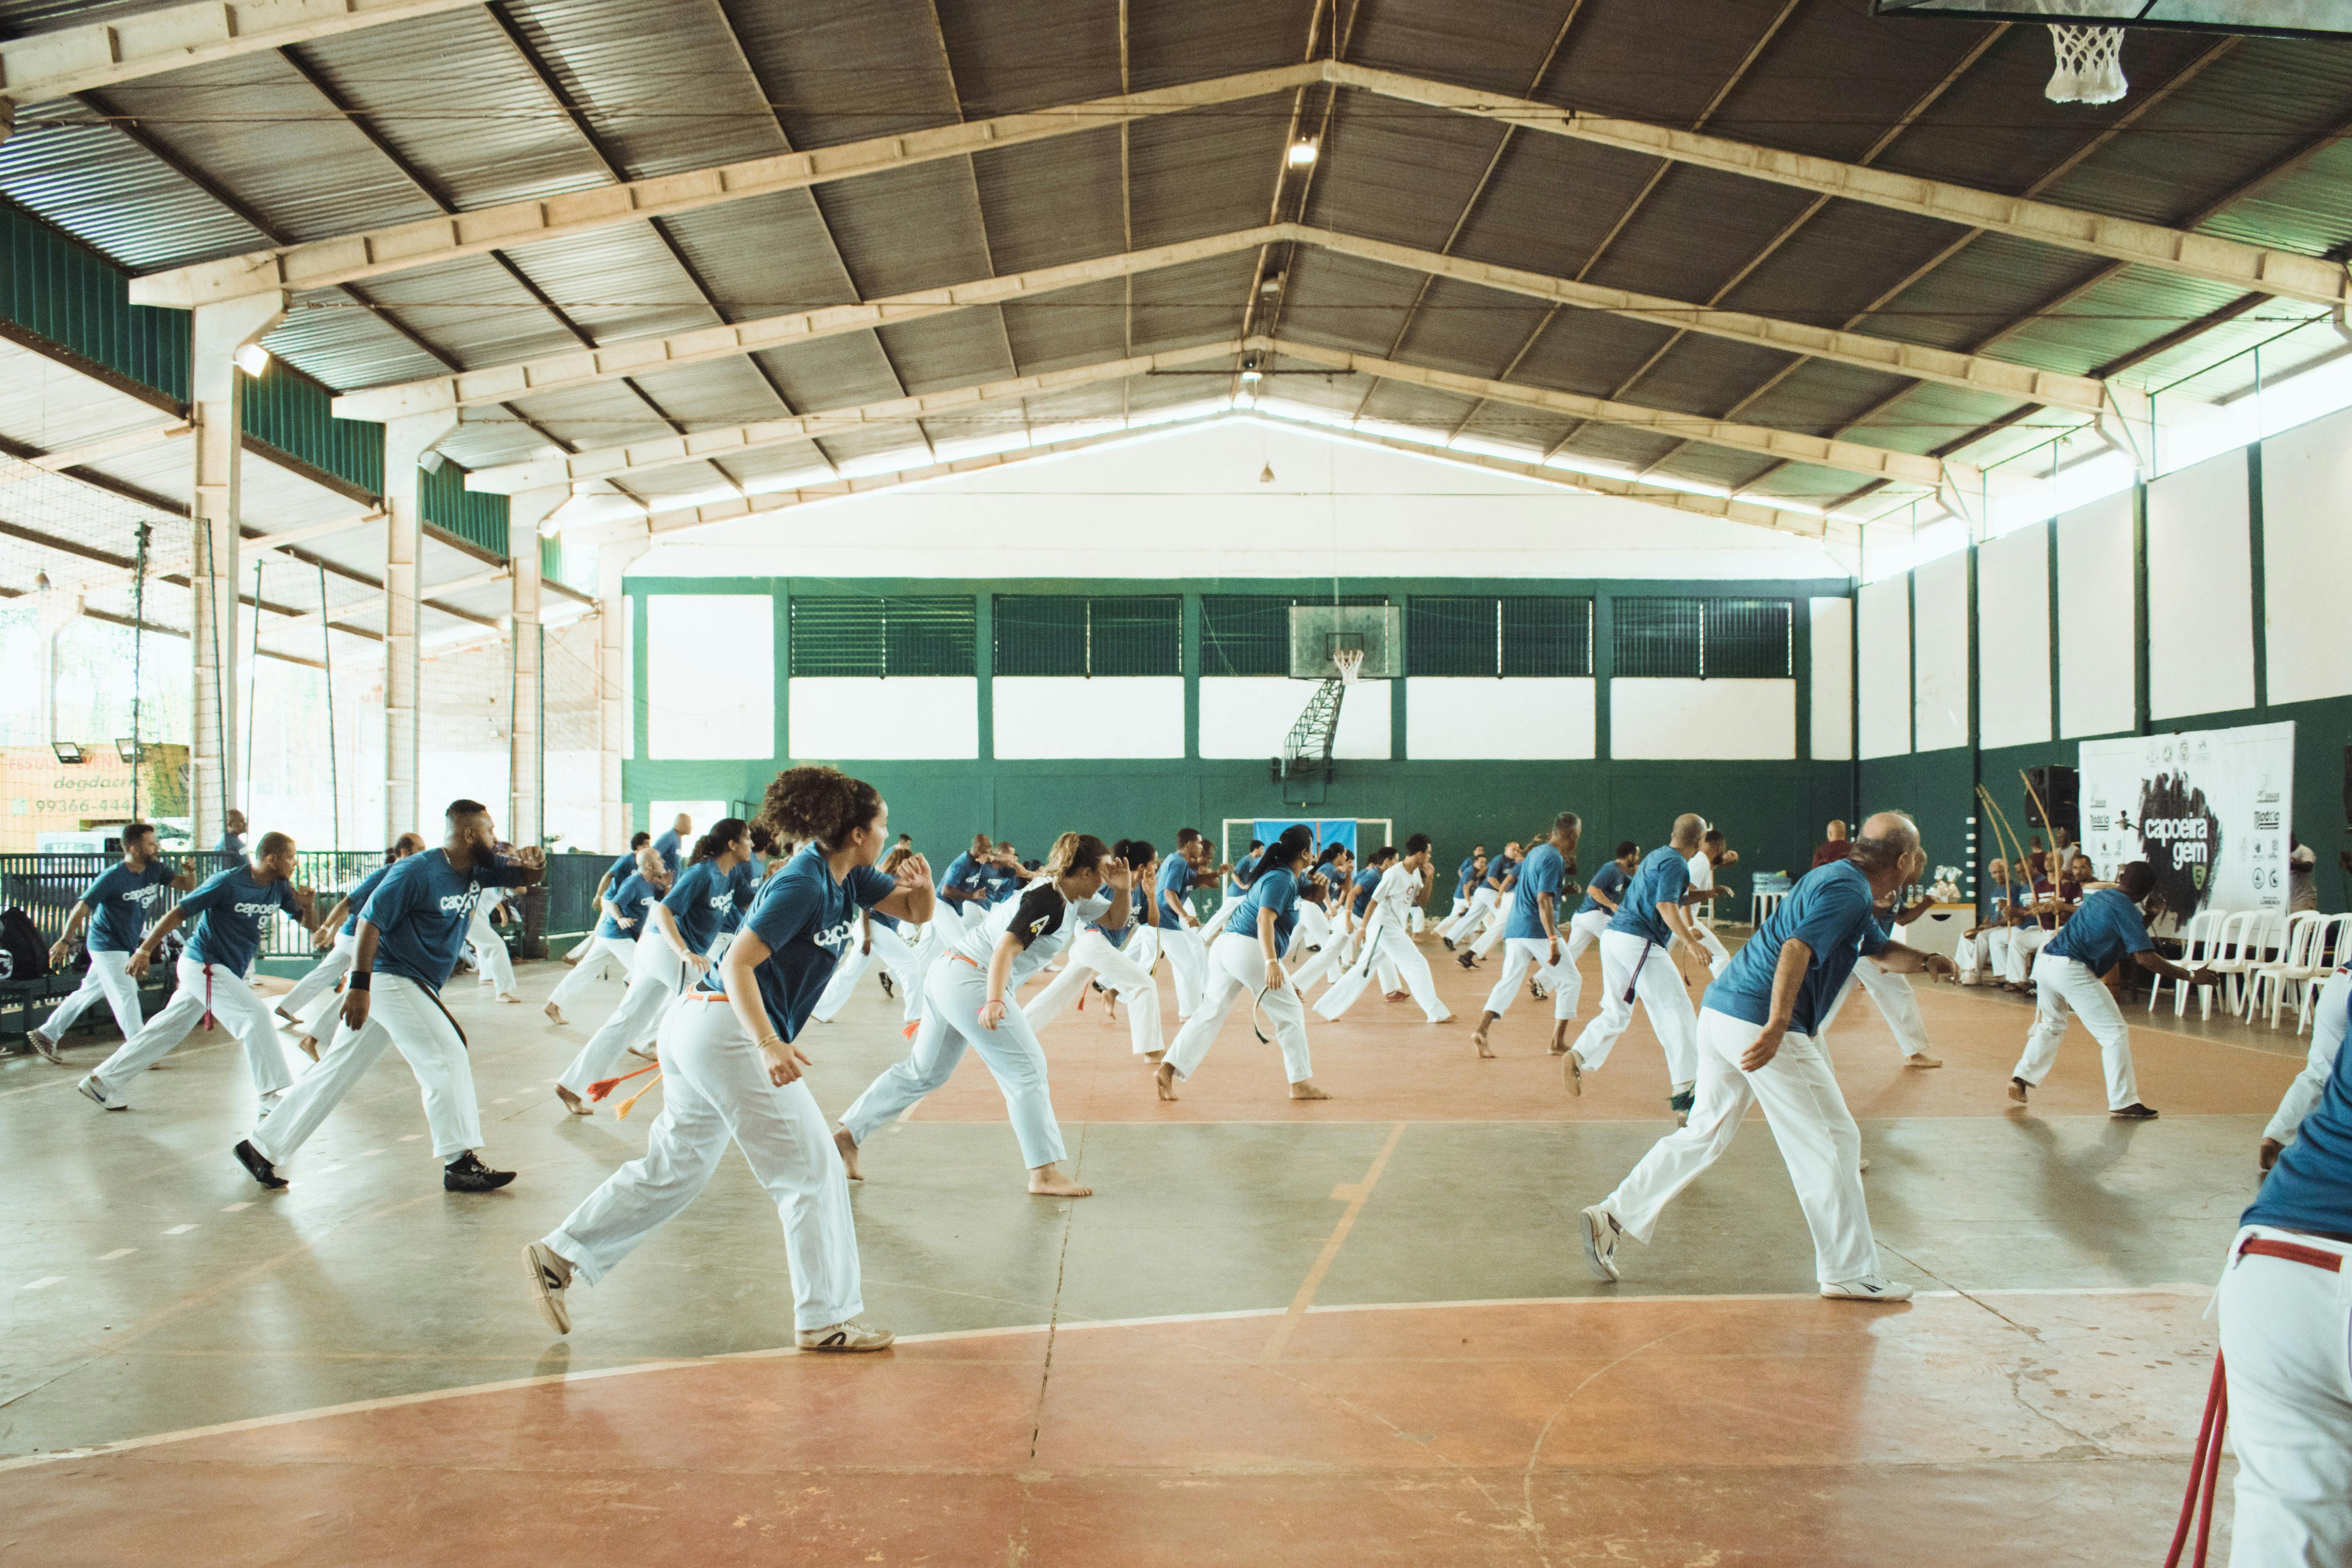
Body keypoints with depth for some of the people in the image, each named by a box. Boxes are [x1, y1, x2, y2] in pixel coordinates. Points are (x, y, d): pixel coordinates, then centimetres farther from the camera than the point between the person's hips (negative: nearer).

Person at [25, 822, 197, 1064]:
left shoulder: (155, 870, -2)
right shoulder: (113, 877, -21)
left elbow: (185, 885, -2)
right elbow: (82, 907, -18)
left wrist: (191, 873, -25)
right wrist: (65, 941, -17)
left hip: (127, 945, 8)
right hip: (107, 945, -8)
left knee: (89, 992, 17)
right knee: (126, 994, -10)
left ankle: (46, 1034, 30)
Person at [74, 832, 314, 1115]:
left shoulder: (280, 887, 1)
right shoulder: (227, 883, -19)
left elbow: (306, 924, 6)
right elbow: (178, 913, -15)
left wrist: (307, 906, -16)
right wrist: (145, 950, -17)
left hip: (226, 972, 8)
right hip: (204, 966, -8)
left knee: (167, 1030, 13)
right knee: (256, 1016, -15)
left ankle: (102, 1082, 24)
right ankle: (271, 1095, -11)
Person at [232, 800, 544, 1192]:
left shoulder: (477, 870, 6)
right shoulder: (417, 872, -17)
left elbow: (525, 876, 10)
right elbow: (370, 921, -18)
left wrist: (534, 863, -15)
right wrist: (360, 986, -23)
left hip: (410, 988, 9)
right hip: (388, 980, -9)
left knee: (336, 1074, 12)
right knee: (447, 1058, -11)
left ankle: (260, 1147, 20)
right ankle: (459, 1164, -9)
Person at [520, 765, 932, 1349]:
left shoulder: (847, 877, 8)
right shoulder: (803, 885, -18)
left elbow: (916, 913, 13)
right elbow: (738, 963, -23)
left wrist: (921, 883, -10)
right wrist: (770, 1044, -34)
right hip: (727, 1030, -10)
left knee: (677, 1167, 17)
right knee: (812, 1169, -3)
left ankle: (558, 1255, 22)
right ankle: (826, 1319, 4)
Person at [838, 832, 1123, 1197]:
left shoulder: (1074, 896, 9)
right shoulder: (1046, 901, -19)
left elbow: (1116, 920, 18)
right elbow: (1006, 948, -29)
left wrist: (1122, 889, -3)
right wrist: (994, 1001, -43)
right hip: (973, 983, -10)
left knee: (924, 1071, 17)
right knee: (1026, 1069, -9)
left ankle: (848, 1135, 23)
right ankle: (1044, 1173, -9)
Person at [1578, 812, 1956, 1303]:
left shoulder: (1838, 880, 21)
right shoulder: (1848, 890, -10)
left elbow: (1881, 950, 36)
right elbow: (1798, 948, -26)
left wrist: (1924, 961, 17)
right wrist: (1776, 1028, -35)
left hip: (1720, 1011, 10)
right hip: (1759, 1021, -10)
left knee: (1706, 1134, 16)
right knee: (1831, 1142, 2)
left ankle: (1613, 1215, 12)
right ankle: (1850, 1272, 10)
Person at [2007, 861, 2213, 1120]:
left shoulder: (2100, 896, 17)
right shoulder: (2126, 910, -6)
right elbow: (2145, 958, -14)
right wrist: (2190, 976, -10)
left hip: (2044, 961, 8)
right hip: (2071, 970, -8)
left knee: (2050, 1026, 28)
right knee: (2115, 1033, 1)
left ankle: (2021, 1078, 26)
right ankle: (2123, 1103, 2)